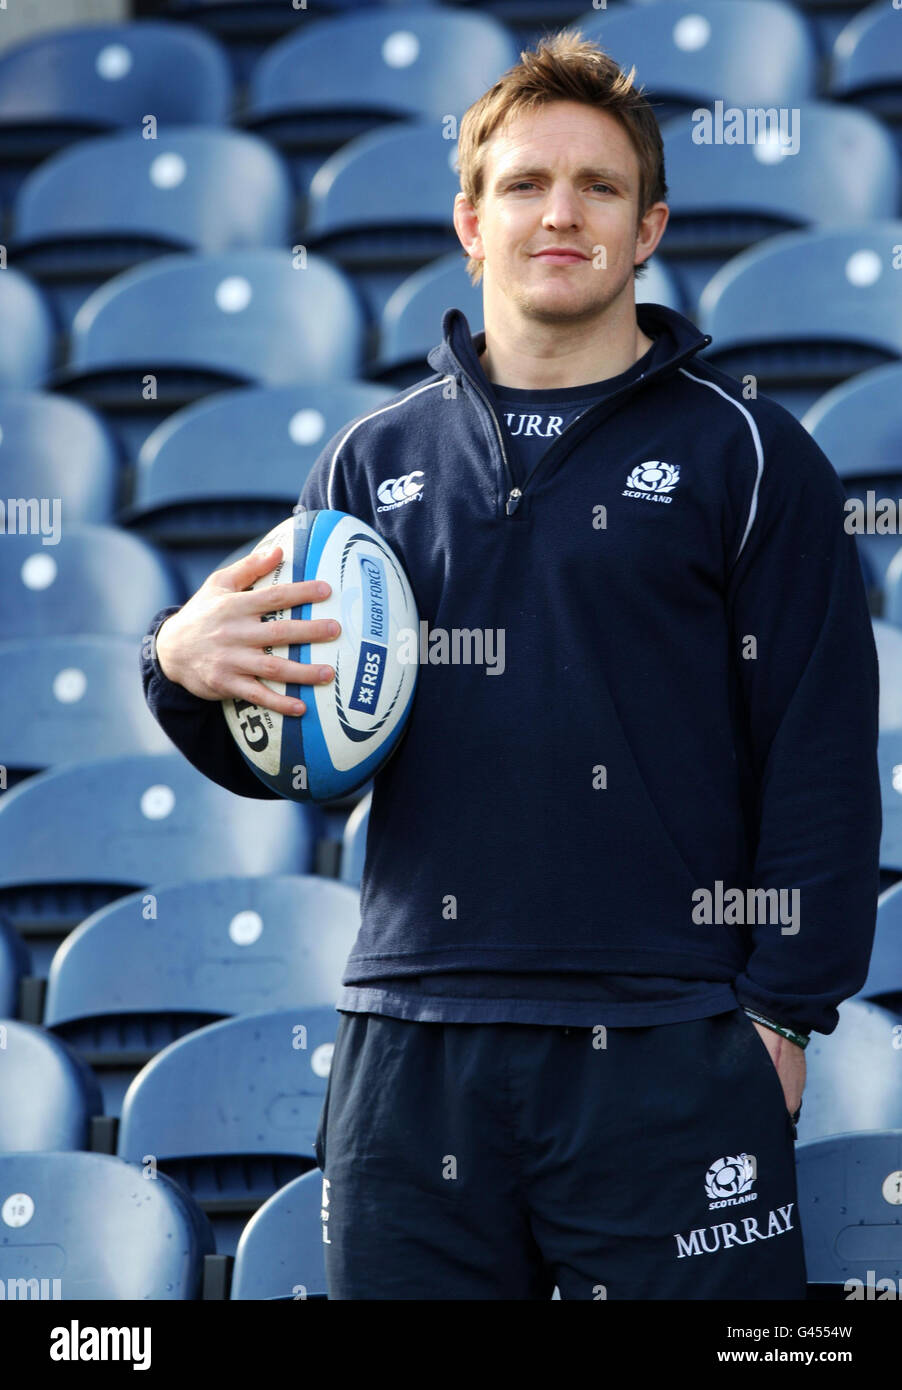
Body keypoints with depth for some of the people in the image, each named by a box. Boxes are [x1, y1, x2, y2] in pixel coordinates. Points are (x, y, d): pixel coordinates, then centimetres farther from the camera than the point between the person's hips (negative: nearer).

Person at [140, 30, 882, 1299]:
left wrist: (781, 1014, -7)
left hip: (664, 1052, -3)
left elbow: (820, 757, 0)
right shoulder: (376, 460, 14)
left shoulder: (743, 454, 3)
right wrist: (193, 668, -5)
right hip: (413, 1046, 3)